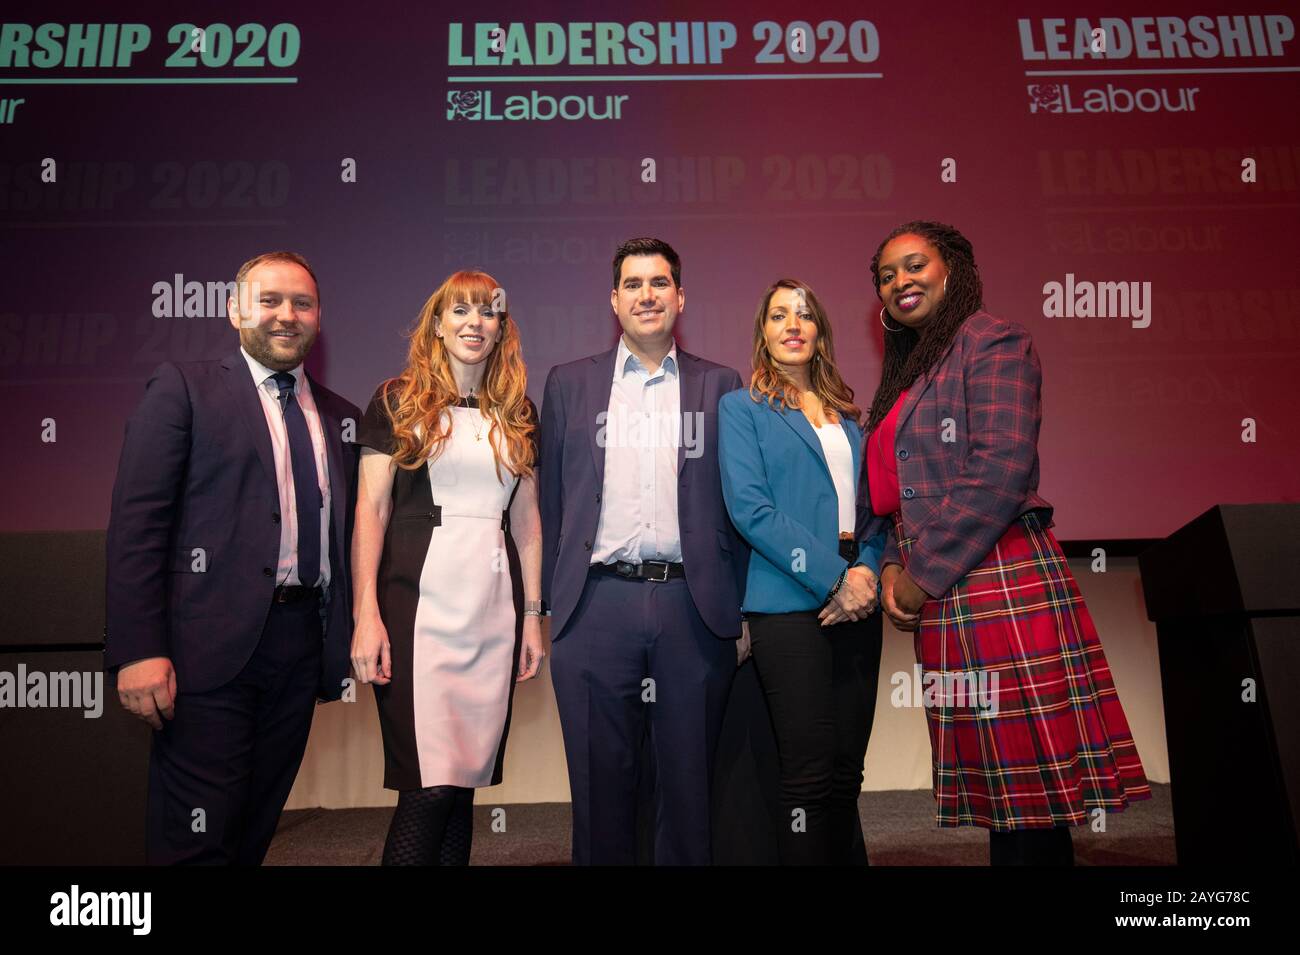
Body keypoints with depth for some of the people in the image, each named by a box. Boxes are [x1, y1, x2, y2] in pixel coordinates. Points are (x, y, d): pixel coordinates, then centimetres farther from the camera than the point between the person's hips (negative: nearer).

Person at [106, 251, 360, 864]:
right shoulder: (183, 388, 2)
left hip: (303, 646, 5)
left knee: (256, 831, 14)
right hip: (212, 646, -4)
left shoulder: (340, 416, 15)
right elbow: (136, 522, -7)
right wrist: (138, 651, -15)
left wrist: (350, 637, 8)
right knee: (195, 842, -1)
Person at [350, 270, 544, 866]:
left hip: (495, 605, 4)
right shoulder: (398, 401, 5)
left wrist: (533, 614, 9)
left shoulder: (517, 414, 15)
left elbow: (526, 519, 15)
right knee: (429, 786, -7)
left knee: (466, 782, 7)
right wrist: (366, 614, -10)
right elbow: (371, 510, -1)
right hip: (421, 601, -3)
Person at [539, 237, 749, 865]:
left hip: (693, 605, 0)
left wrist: (736, 604, 2)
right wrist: (551, 601, 5)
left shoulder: (720, 386, 9)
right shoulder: (570, 383, 10)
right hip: (597, 605, 0)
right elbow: (552, 500, 9)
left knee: (688, 778, 10)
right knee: (600, 778, 9)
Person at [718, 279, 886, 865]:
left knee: (847, 770, 8)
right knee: (808, 773, -6)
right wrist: (832, 576, -14)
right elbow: (749, 507, -9)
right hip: (789, 604, -5)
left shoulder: (847, 414, 19)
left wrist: (866, 572, -6)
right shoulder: (741, 408, 3)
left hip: (856, 603, 5)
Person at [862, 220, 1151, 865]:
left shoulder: (992, 341, -3)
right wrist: (893, 565, 4)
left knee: (1029, 796, -3)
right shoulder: (905, 374, 22)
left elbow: (999, 472, -16)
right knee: (994, 789, 13)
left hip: (1001, 585, -8)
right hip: (939, 597, 8)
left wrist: (924, 572, -13)